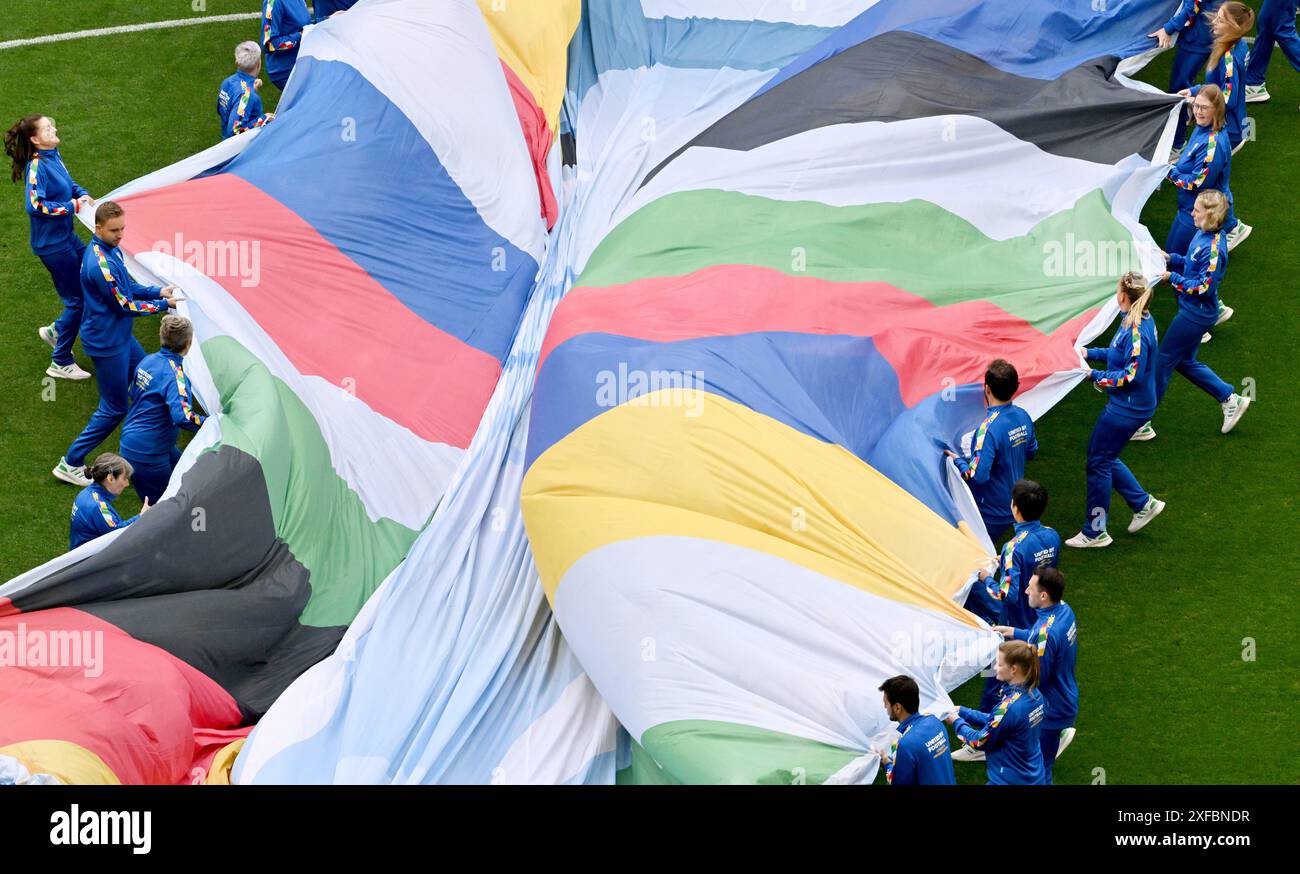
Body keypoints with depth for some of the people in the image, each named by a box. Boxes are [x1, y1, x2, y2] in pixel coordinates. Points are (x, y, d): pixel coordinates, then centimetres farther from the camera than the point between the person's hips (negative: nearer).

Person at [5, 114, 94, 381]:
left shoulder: (54, 157, 4)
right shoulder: (37, 167, -22)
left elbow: (69, 184, 21)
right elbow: (35, 206, -29)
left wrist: (82, 195, 0)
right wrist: (71, 206, -21)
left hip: (66, 237, 9)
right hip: (52, 245, -9)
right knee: (77, 301, -1)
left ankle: (55, 330, 30)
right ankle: (60, 363, 13)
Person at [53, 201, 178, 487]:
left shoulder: (111, 249, 1)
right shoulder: (101, 265, -30)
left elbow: (127, 287, 14)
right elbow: (125, 306, -21)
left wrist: (158, 292, -1)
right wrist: (163, 304, -12)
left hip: (121, 336, 10)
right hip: (107, 343, -10)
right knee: (114, 409, -1)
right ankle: (71, 464, 7)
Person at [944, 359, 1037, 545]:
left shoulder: (989, 428, -28)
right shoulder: (1024, 417, -3)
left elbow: (977, 475, -30)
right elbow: (1030, 452, 15)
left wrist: (958, 460, -12)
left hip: (989, 514, -8)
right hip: (1012, 508, 8)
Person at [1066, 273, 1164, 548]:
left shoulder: (1137, 332, -27)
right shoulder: (1139, 321, 3)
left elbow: (1133, 375, -27)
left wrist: (1095, 376, -20)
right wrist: (1090, 353, 12)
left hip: (1127, 409, -10)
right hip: (1126, 405, 10)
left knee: (1099, 462, 2)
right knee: (1102, 456, 22)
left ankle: (1095, 532, 13)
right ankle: (1143, 503, 29)